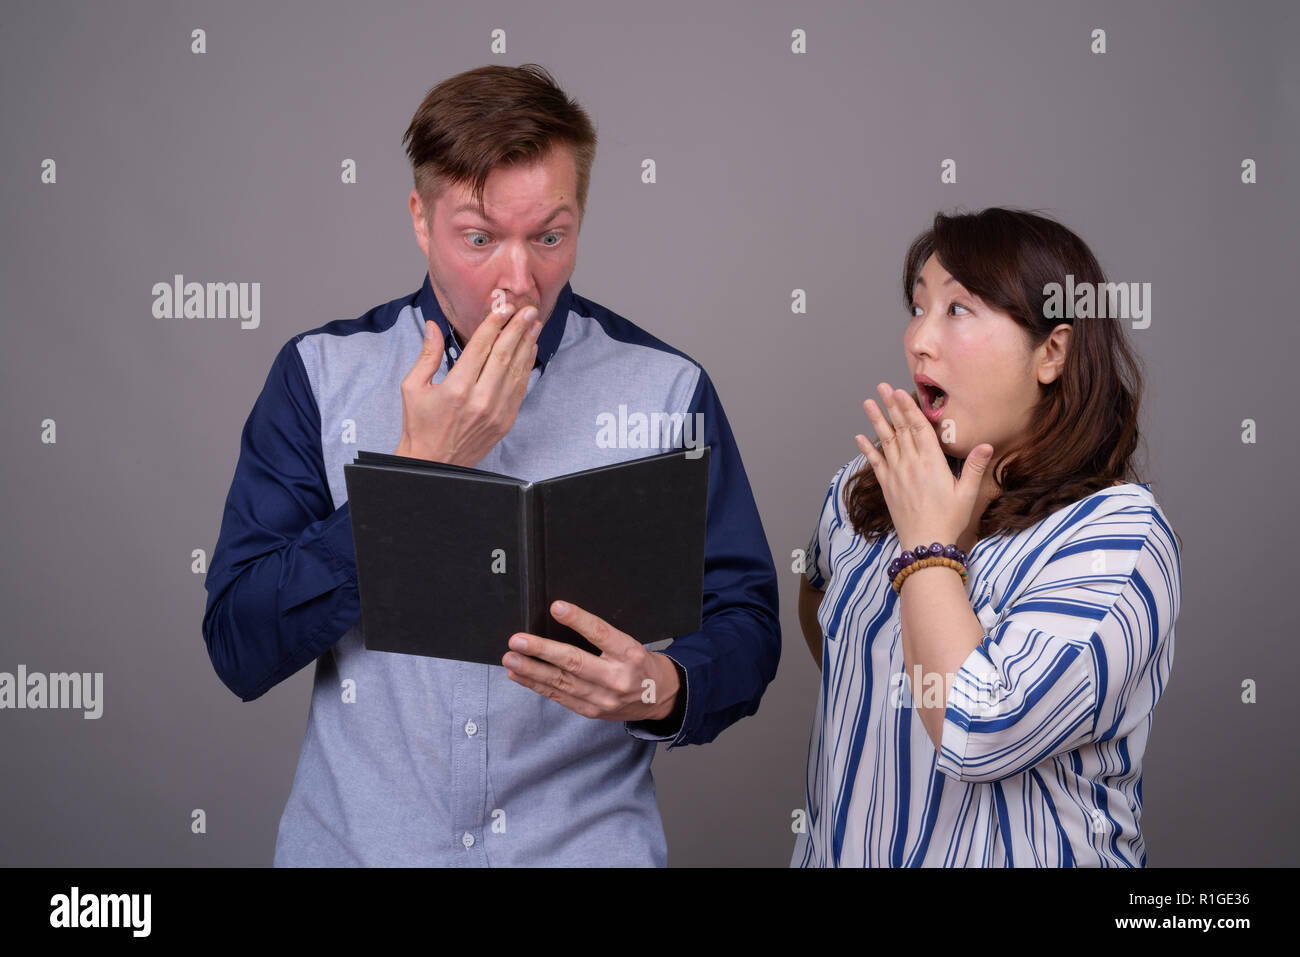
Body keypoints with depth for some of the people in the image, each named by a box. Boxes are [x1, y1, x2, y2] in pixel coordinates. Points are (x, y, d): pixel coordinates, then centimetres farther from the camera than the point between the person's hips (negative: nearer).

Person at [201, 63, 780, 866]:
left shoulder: (667, 388, -6)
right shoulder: (320, 374, -6)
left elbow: (744, 624, -4)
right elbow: (240, 650, -10)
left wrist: (662, 688, -25)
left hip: (586, 841, 0)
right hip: (354, 840, 1)